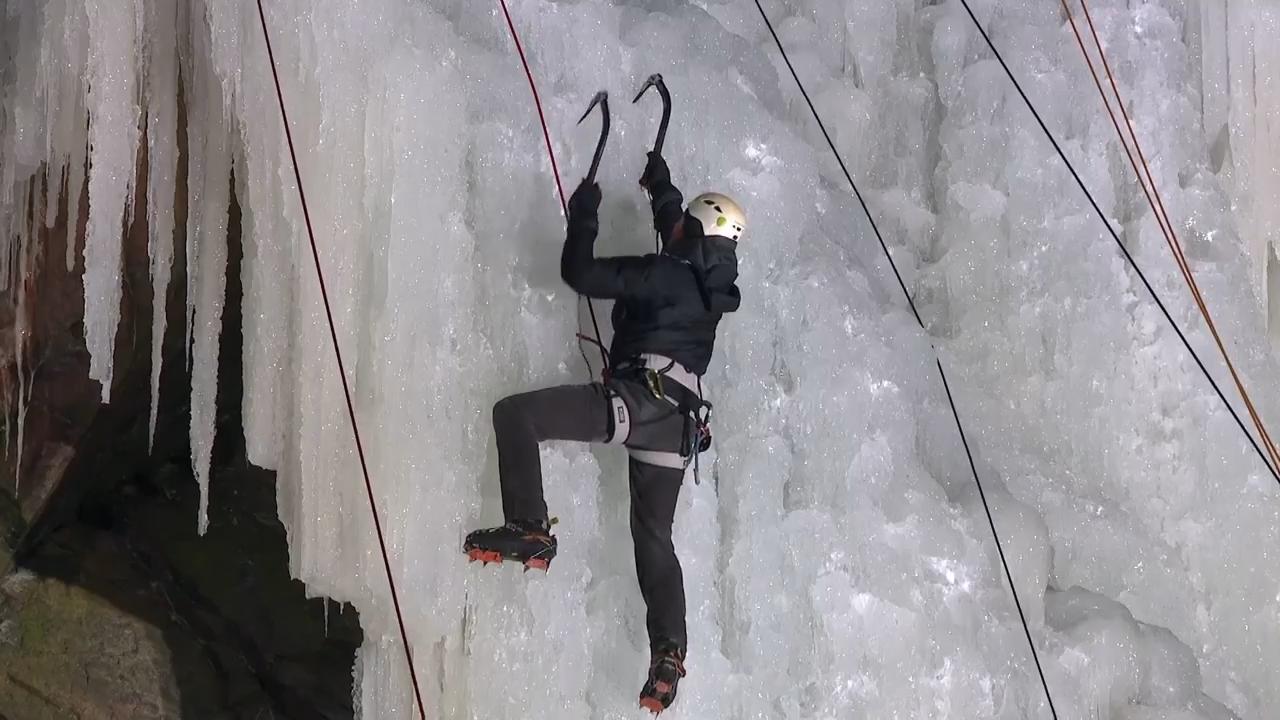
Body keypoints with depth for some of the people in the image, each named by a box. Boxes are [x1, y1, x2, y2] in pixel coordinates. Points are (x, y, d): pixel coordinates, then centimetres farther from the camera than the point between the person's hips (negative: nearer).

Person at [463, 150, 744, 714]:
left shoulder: (663, 274, -4)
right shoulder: (715, 282, 18)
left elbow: (579, 272, -3)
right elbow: (682, 246, 40)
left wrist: (583, 215, 13)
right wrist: (662, 189, 55)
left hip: (636, 398, -8)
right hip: (680, 420, 8)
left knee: (515, 413, -10)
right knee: (653, 536, 16)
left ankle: (529, 530, -21)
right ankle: (668, 655, 9)